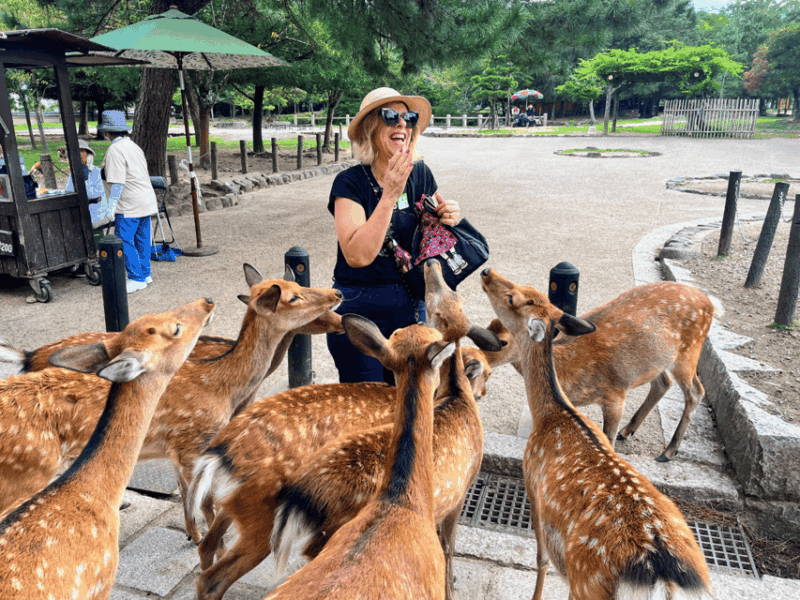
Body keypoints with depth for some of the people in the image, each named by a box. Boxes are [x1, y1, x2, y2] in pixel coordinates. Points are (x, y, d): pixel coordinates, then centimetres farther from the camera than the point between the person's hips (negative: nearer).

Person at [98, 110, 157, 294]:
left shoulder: (115, 150, -15)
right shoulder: (133, 146, 12)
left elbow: (117, 184, -21)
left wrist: (110, 208, -19)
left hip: (129, 206, -9)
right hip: (146, 201, 9)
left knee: (125, 241, -1)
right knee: (142, 239, 15)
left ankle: (137, 278, 3)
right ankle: (145, 274, 23)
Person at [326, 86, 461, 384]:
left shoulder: (421, 174, 0)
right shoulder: (350, 183, -14)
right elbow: (358, 255, -27)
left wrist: (449, 216, -8)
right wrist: (390, 195, -26)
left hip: (411, 306, 5)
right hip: (360, 310, -4)